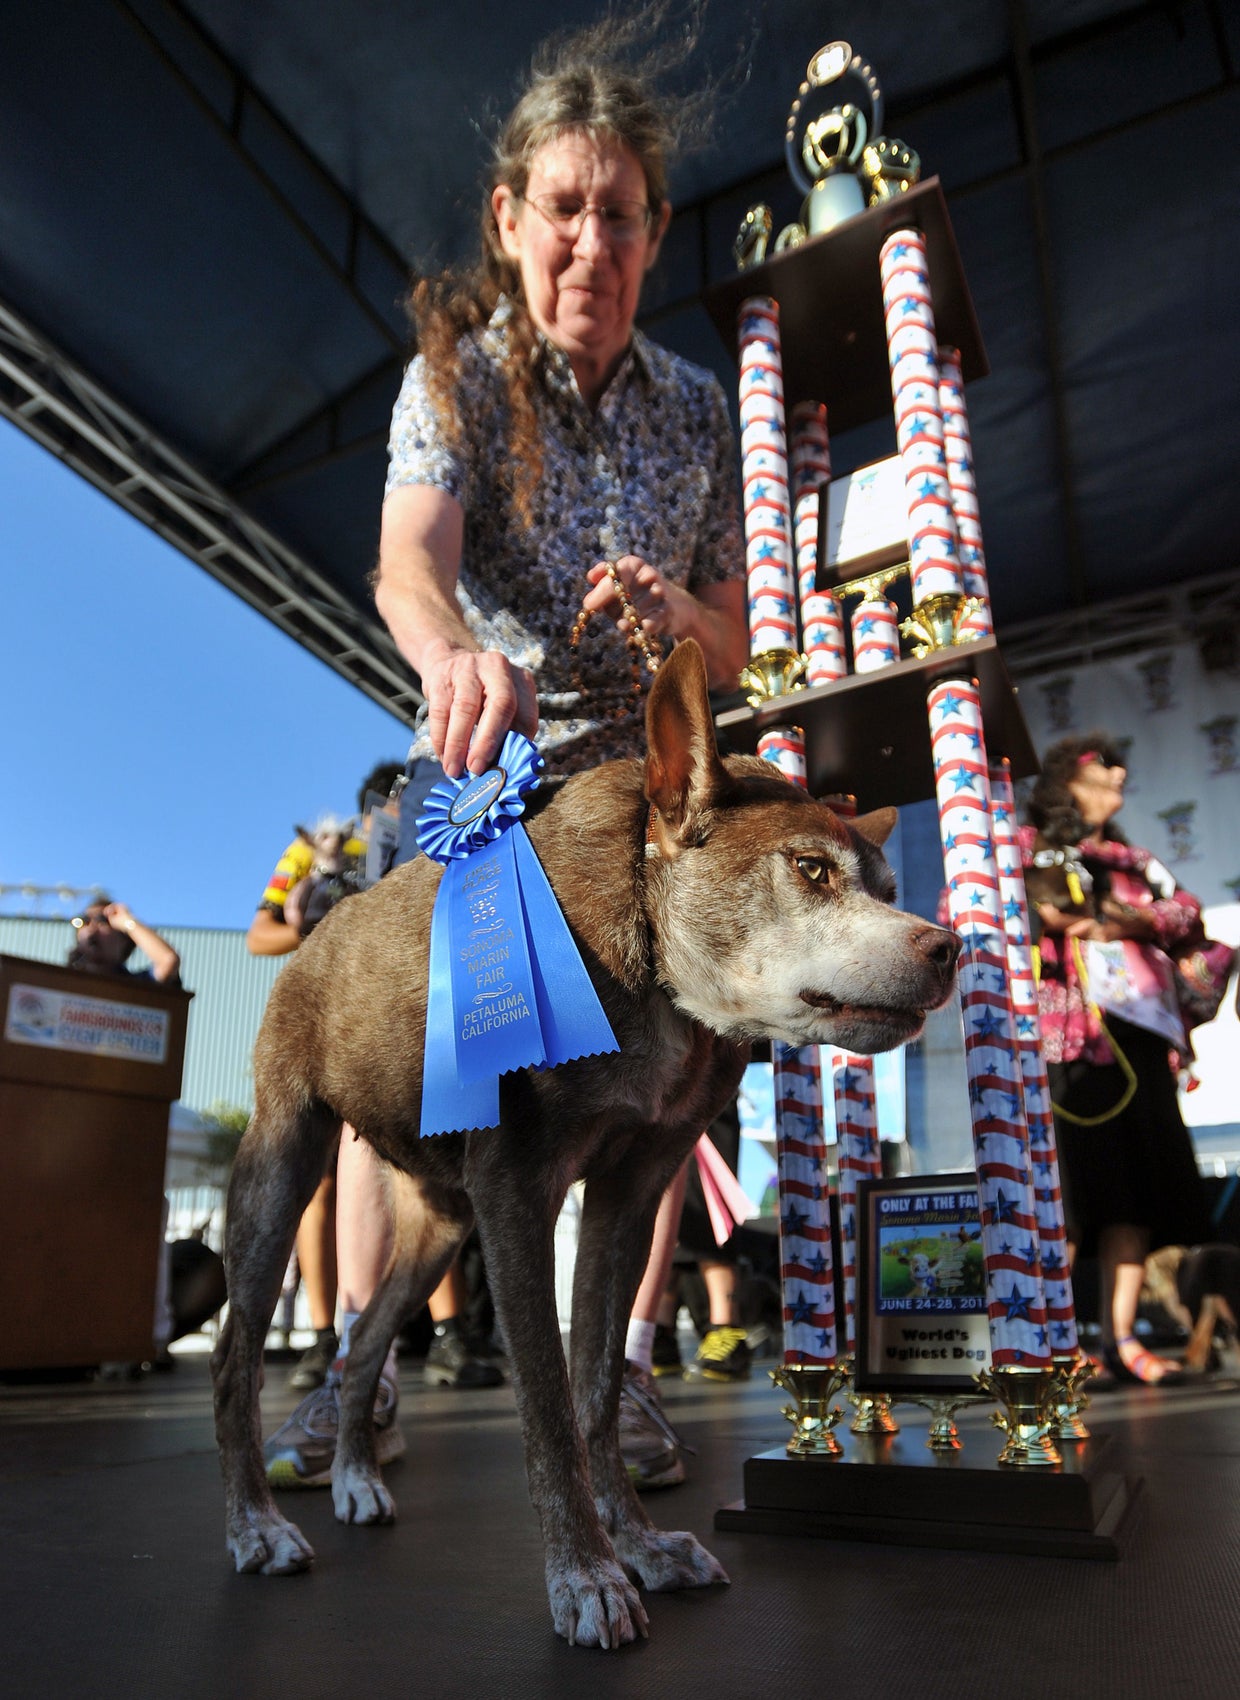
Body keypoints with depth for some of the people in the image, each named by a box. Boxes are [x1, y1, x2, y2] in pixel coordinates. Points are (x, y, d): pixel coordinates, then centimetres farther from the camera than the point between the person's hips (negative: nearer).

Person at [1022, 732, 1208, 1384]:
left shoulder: (1128, 859, 24)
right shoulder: (1025, 847, 7)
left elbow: (1186, 906, 10)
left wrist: (1137, 920, -7)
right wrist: (1036, 915, -14)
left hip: (1135, 1033, 6)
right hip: (1063, 1031, -6)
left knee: (1139, 1186, 2)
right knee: (1068, 1182, -10)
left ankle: (1120, 1337, 9)